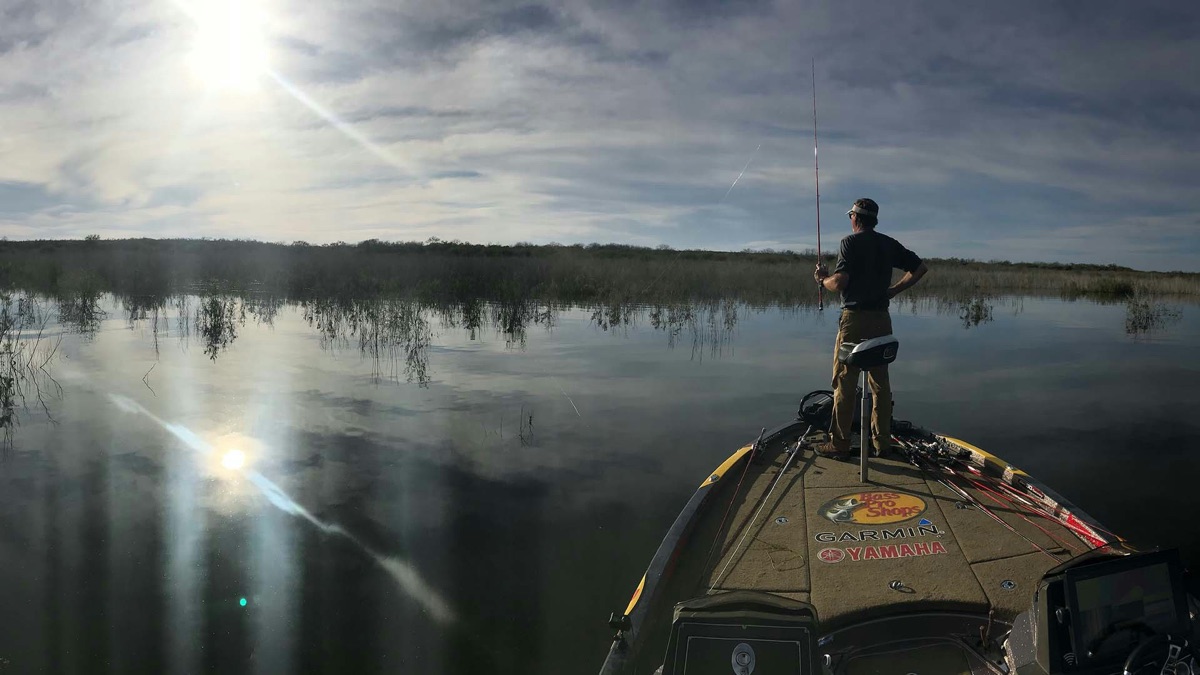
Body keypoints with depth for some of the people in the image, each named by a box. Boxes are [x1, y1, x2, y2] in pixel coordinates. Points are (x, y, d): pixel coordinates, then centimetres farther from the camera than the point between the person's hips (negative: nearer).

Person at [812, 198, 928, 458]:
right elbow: (920, 268, 12)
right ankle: (882, 442, 15)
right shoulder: (889, 244, 10)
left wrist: (822, 279, 3)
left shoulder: (850, 242, -8)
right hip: (882, 319, 6)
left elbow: (839, 283, -17)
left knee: (844, 382, -1)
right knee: (880, 382, 11)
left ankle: (840, 443, 1)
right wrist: (894, 290, 15)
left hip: (854, 319, -6)